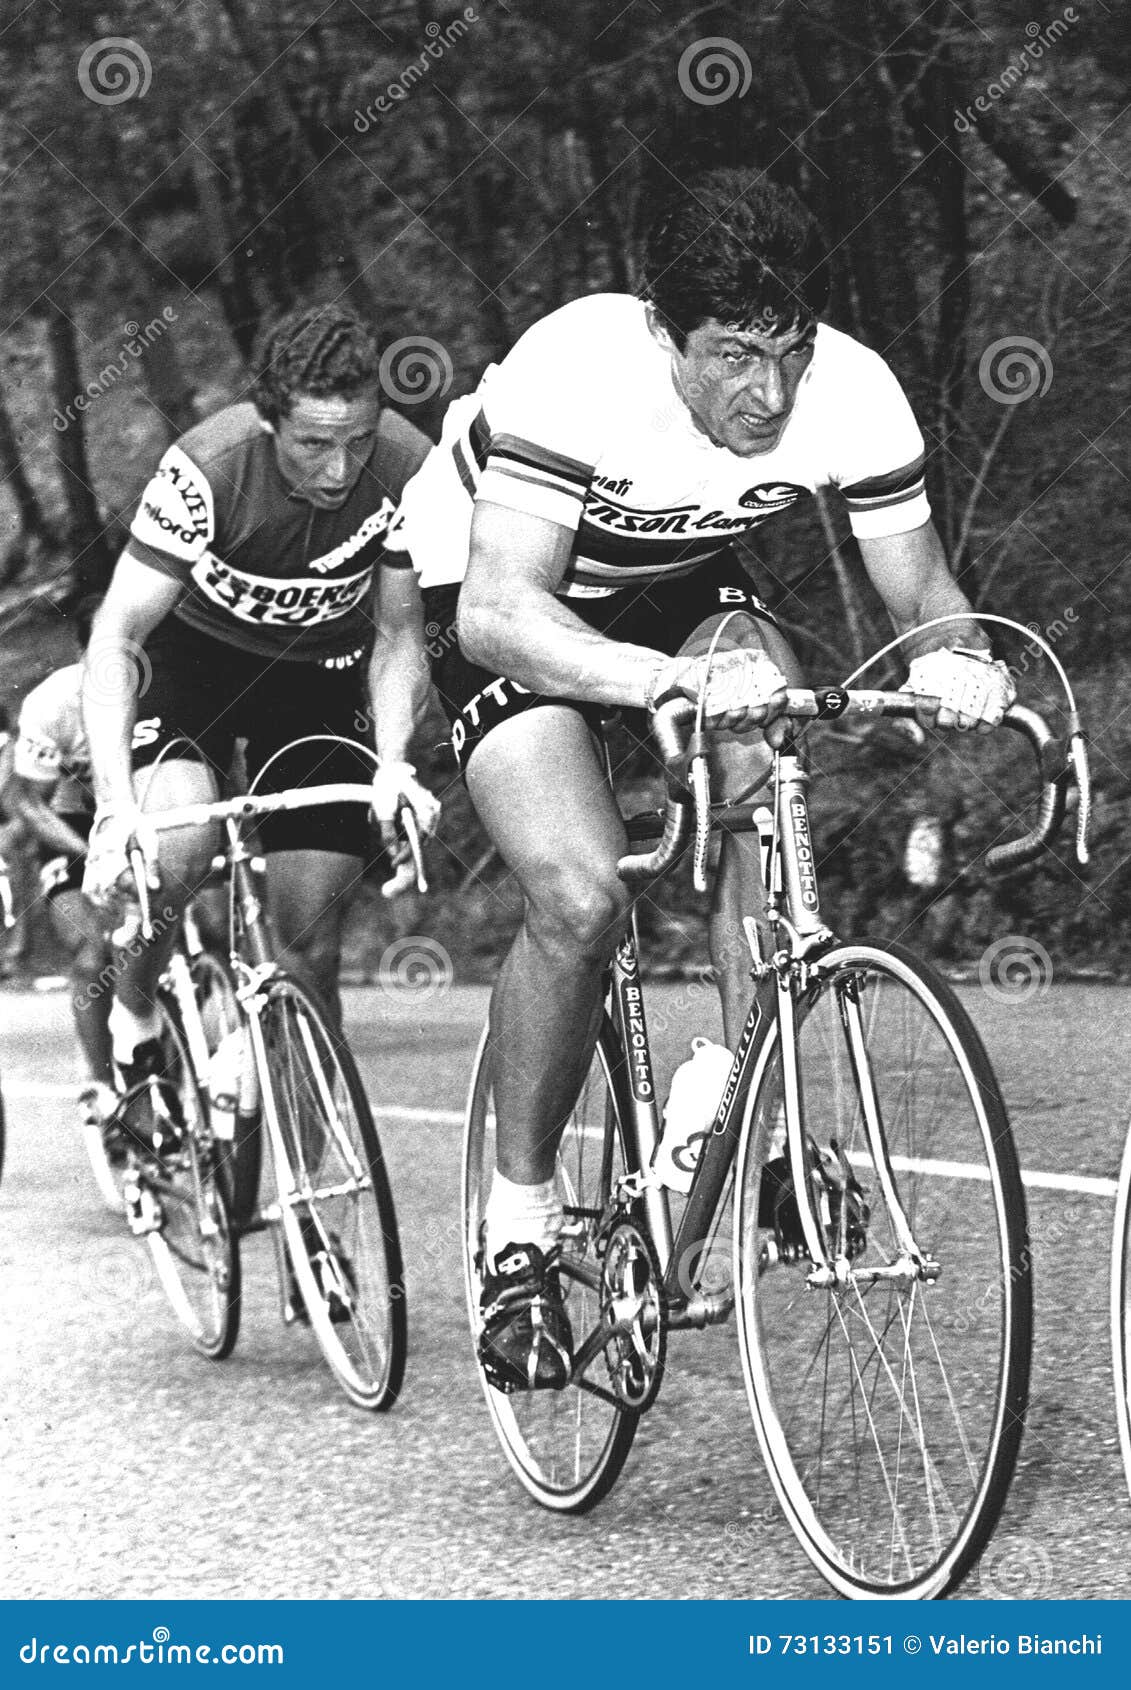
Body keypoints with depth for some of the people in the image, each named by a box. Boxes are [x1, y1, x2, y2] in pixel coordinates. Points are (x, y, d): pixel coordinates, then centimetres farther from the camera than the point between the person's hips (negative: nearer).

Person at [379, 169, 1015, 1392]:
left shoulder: (852, 394, -26)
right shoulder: (574, 375, -38)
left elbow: (919, 587, -15)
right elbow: (498, 612, -45)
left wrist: (954, 657, -40)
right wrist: (674, 680, -61)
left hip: (680, 589, 4)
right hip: (508, 601, -4)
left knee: (772, 749, -28)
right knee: (581, 901, -23)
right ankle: (520, 1225, -3)